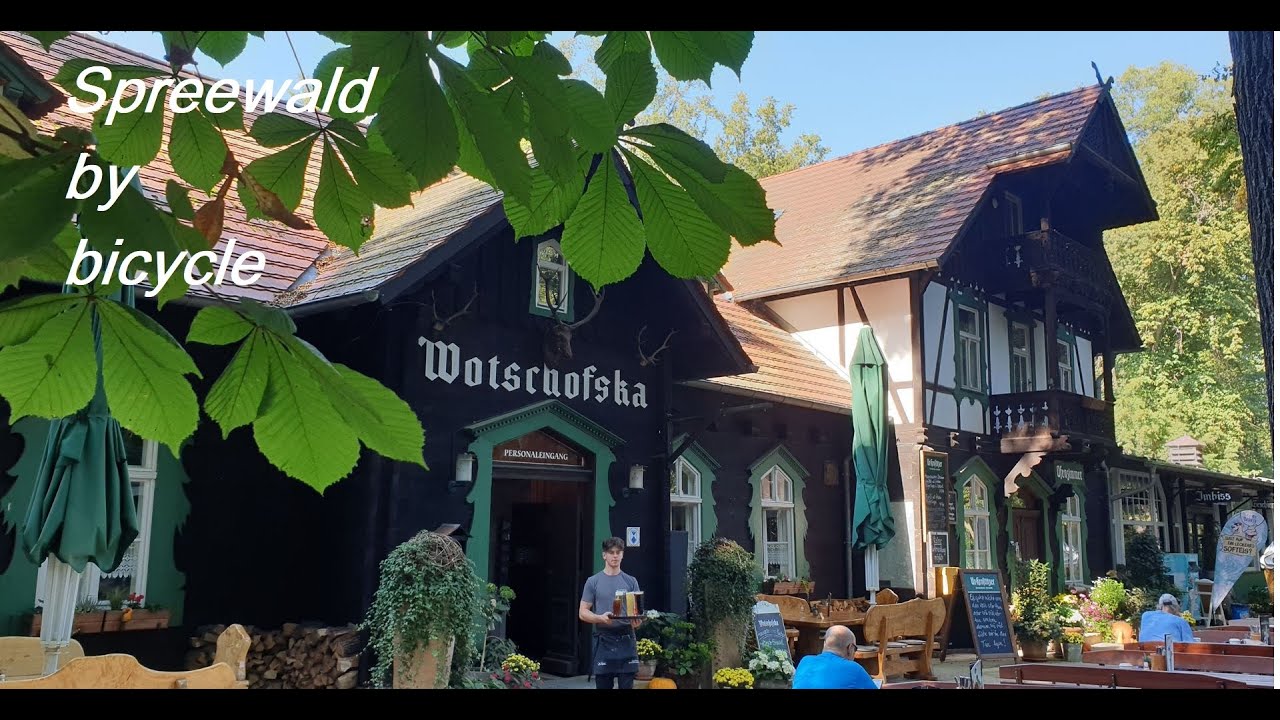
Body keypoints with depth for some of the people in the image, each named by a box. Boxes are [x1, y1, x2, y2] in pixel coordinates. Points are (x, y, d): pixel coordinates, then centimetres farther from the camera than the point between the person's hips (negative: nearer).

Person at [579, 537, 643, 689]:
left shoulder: (631, 582, 7)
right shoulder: (593, 582, 2)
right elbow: (582, 613, 1)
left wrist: (636, 621, -17)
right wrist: (600, 618, -19)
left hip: (626, 641, 1)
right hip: (604, 642, -1)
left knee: (626, 685, 1)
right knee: (603, 686, 4)